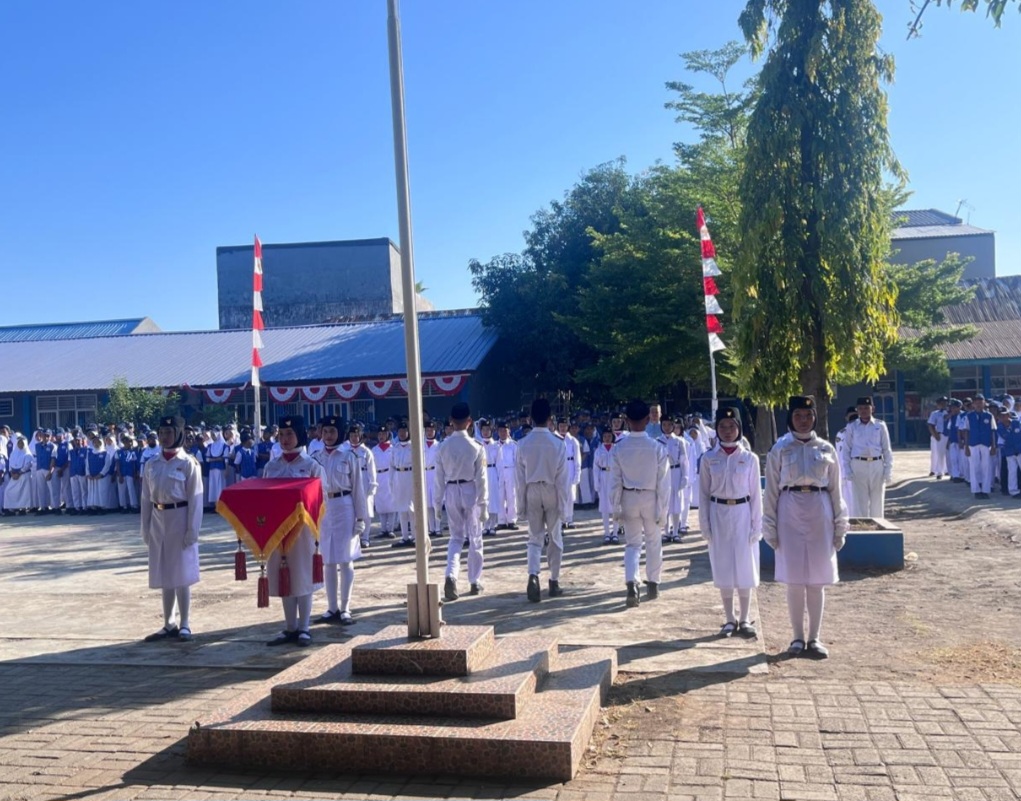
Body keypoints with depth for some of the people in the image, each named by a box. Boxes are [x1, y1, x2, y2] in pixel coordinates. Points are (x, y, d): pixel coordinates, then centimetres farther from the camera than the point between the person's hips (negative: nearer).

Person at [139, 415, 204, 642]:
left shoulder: (188, 463, -8)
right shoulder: (151, 464, 7)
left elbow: (195, 499, -9)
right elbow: (146, 499, 9)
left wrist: (192, 530, -14)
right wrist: (145, 528, 5)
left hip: (179, 519, -5)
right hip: (158, 521, 5)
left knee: (181, 574, 1)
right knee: (164, 575, 10)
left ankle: (184, 624, 11)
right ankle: (169, 624, 19)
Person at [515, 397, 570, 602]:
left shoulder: (523, 443, -7)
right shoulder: (557, 444, -11)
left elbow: (520, 477, -3)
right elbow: (562, 477, -9)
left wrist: (521, 504, 4)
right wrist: (563, 502, 0)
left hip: (532, 492, 1)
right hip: (552, 492, -1)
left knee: (535, 538, 7)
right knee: (555, 538, 13)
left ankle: (533, 575, -17)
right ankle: (554, 582, 20)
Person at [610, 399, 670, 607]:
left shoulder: (619, 448, -11)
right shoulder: (657, 448, -14)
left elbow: (615, 481, -7)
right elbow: (663, 482, -11)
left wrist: (616, 507, 1)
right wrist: (662, 510, -4)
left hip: (629, 498, 1)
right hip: (651, 498, -1)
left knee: (632, 543, 9)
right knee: (653, 542, 17)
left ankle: (631, 585, -10)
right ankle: (653, 584, 27)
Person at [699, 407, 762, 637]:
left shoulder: (750, 458, -1)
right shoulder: (709, 459, 1)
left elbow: (756, 494, 1)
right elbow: (703, 494, 3)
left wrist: (757, 525, -3)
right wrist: (704, 525, -2)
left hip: (742, 514, -1)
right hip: (718, 515, 1)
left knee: (745, 567, 4)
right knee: (723, 568, 6)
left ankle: (745, 619, 17)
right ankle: (730, 619, 18)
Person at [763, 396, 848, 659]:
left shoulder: (826, 449, 5)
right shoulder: (780, 449, 1)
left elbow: (835, 489, 8)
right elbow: (771, 490, 1)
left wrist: (840, 526, 5)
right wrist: (770, 526, -2)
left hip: (819, 513, 1)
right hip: (790, 512, -1)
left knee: (817, 580, 5)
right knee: (794, 579, 3)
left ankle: (814, 638, 16)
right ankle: (798, 637, 16)